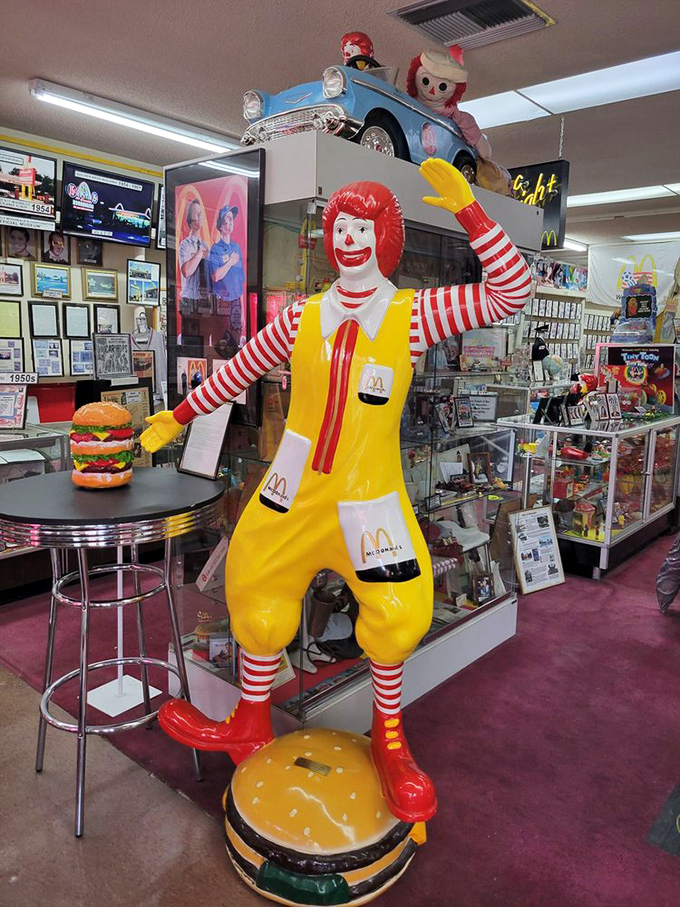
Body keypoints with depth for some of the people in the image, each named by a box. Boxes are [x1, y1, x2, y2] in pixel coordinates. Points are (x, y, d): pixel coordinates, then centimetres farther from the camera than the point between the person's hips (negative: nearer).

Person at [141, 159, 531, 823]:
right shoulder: (304, 317, 3)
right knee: (257, 595, 9)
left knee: (396, 613, -7)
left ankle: (389, 735, 23)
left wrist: (468, 209, -17)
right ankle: (250, 727, 33)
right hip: (294, 489, 3)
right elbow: (239, 371, 13)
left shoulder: (411, 316, -3)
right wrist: (175, 419, 18)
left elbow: (512, 291, -9)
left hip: (368, 493, -2)